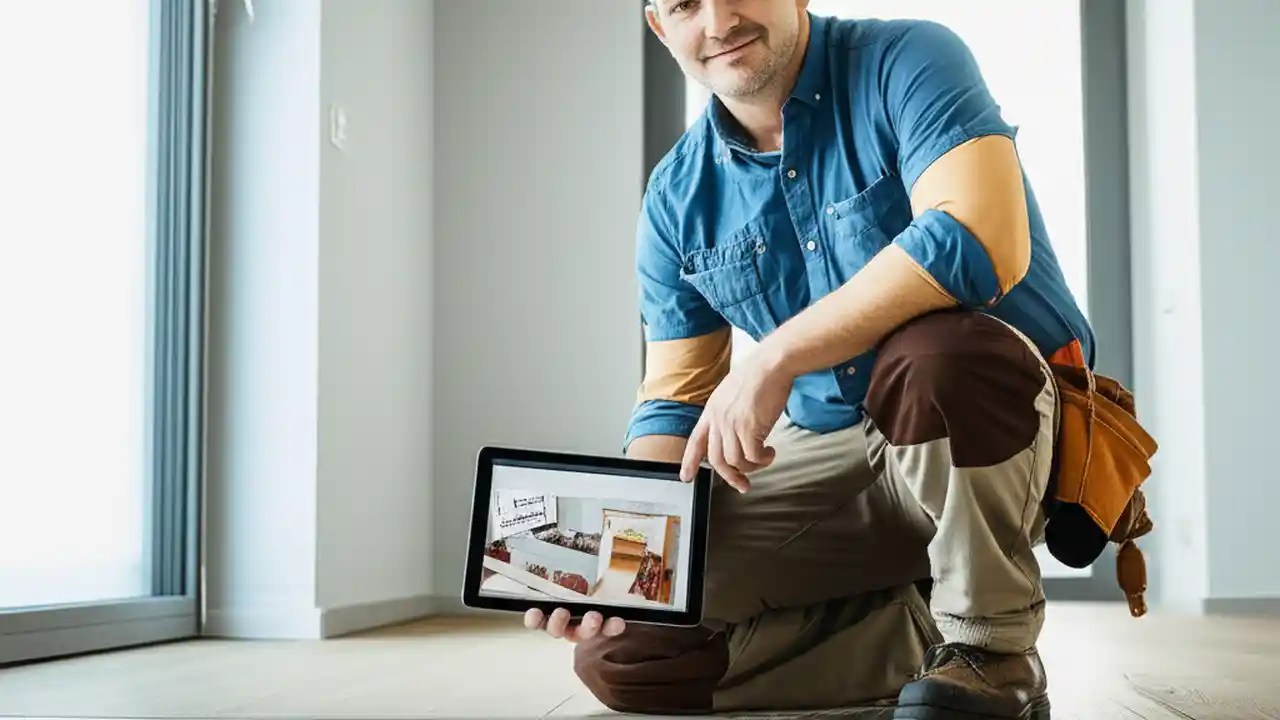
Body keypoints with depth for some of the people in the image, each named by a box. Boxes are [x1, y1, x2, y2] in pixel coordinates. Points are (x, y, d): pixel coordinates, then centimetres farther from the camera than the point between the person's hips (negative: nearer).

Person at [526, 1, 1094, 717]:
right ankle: (935, 632, 1)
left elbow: (984, 240, -29)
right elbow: (674, 398, 6)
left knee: (930, 352, -40)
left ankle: (992, 655, -15)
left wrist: (777, 358, -29)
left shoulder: (907, 62, -11)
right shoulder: (679, 196, 4)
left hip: (998, 416, -4)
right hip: (830, 450, 5)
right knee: (625, 646, -10)